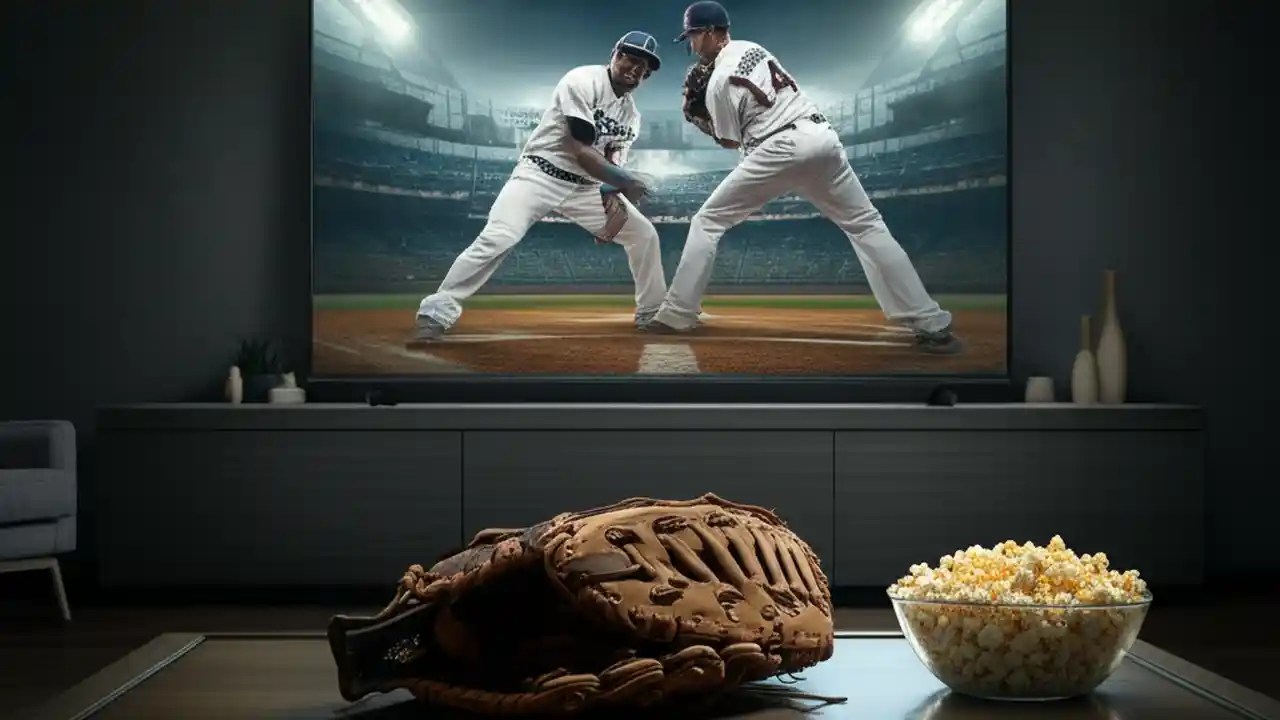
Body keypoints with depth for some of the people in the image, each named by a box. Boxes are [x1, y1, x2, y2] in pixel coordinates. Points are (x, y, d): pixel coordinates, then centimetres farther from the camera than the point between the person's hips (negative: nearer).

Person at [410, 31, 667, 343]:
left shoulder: (631, 111, 7)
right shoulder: (584, 82, -17)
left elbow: (612, 162, 4)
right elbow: (581, 152, -23)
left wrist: (613, 196, -15)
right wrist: (625, 182, -23)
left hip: (586, 186, 8)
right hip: (540, 174, -8)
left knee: (644, 234, 5)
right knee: (496, 239, -27)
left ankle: (651, 312, 22)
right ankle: (434, 316, -23)